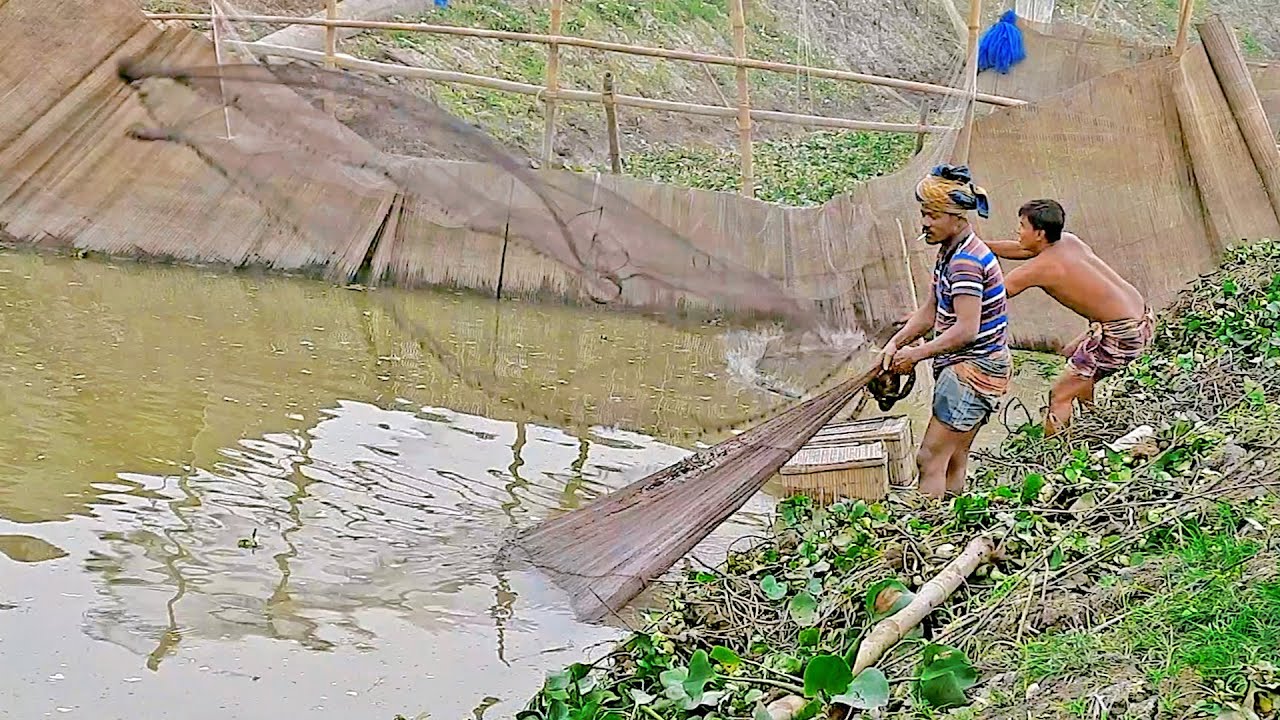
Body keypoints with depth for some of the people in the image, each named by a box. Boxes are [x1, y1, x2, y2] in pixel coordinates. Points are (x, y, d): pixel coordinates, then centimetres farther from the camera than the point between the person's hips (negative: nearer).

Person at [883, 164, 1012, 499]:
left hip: (973, 368, -10)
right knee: (954, 459, 12)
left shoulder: (966, 262, -21)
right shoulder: (950, 252, 11)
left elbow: (966, 330, -26)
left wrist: (916, 353, -17)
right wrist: (896, 343, 1)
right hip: (965, 368, 10)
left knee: (930, 458, -10)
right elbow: (930, 312, 15)